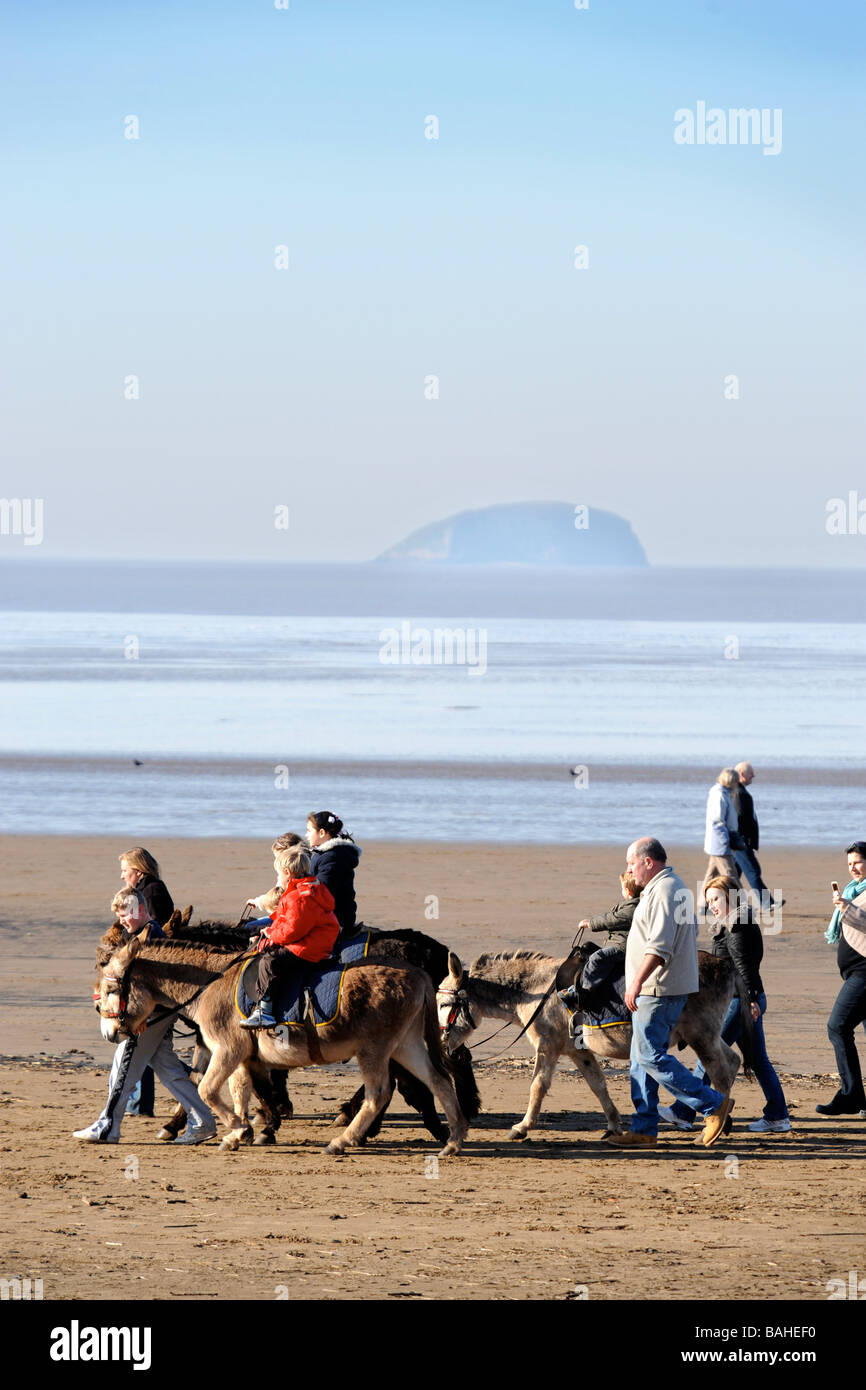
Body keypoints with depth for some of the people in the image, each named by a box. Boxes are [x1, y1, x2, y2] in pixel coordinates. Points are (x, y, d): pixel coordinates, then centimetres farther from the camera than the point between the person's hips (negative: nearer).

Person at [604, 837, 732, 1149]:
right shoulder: (673, 886, 18)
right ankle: (644, 1129, 11)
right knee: (642, 1058, 10)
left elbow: (659, 945, -24)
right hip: (655, 989, 11)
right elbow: (691, 929, 28)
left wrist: (637, 982, -28)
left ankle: (713, 1105, -8)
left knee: (650, 1056, -11)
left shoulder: (663, 891, -15)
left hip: (658, 990, -11)